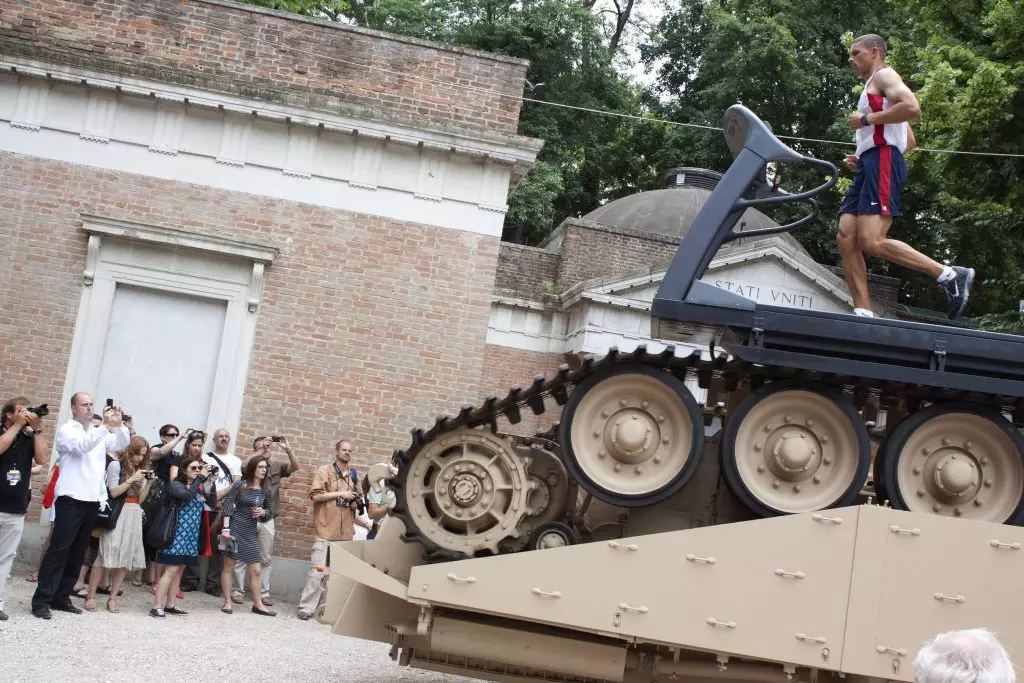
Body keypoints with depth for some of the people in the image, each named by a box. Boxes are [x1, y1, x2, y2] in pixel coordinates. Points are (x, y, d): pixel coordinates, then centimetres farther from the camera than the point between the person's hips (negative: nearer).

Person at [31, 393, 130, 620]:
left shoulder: (99, 433, 16)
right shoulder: (66, 430, -2)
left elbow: (122, 444, 7)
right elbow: (82, 446, -21)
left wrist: (118, 425, -10)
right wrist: (106, 426, -28)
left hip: (93, 500, 7)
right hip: (71, 499, -7)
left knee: (77, 552, 8)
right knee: (59, 550, -9)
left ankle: (61, 597, 14)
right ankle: (41, 600, -8)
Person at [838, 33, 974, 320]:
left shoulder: (884, 75, 4)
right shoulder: (874, 89, 33)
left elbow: (912, 107, -17)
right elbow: (909, 141, 34)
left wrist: (866, 119, -10)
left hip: (882, 160, -10)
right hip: (868, 167, 10)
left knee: (872, 242, -22)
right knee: (846, 239, -5)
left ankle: (950, 275, -17)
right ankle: (863, 313, -13)